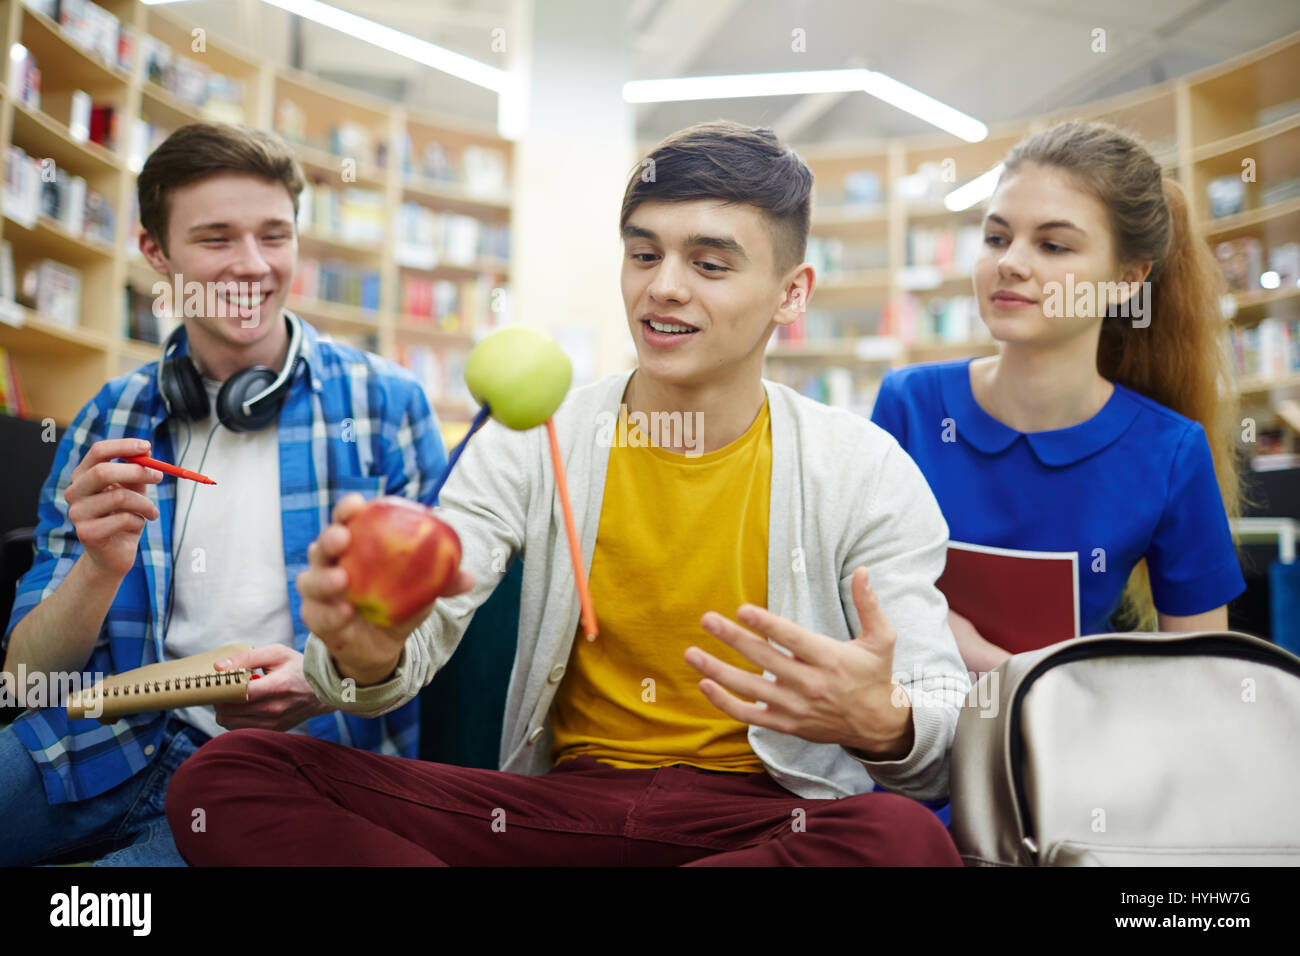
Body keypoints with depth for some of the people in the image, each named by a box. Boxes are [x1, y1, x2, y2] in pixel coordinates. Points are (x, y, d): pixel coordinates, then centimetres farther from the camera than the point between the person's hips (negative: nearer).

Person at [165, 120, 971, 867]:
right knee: (229, 777, -14)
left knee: (908, 838, -37)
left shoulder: (866, 474, -4)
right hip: (566, 797, 2)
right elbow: (418, 630, -7)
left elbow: (946, 718, -6)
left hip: (764, 814, -1)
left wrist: (882, 724, -30)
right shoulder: (532, 444, 1)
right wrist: (368, 652, -32)